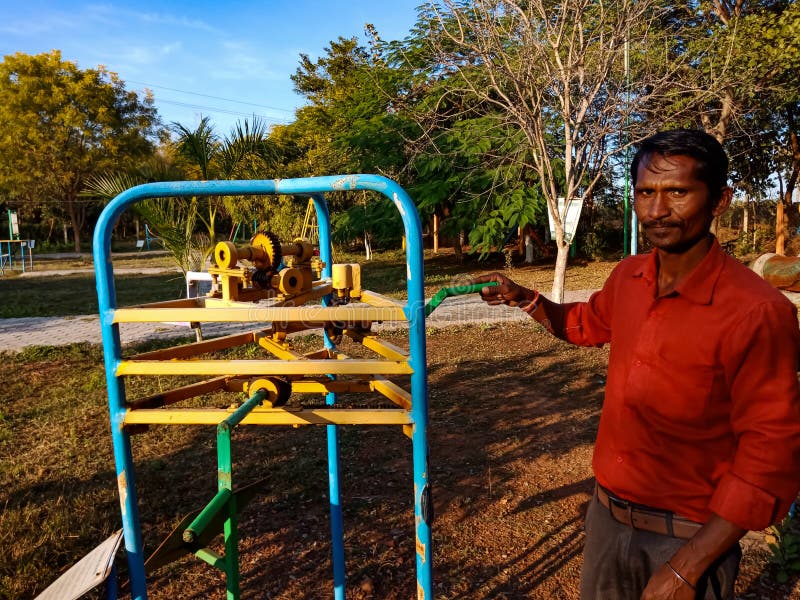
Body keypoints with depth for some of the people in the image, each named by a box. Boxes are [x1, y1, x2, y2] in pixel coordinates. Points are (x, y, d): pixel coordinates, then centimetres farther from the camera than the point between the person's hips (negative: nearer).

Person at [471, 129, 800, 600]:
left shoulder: (758, 312, -24)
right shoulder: (628, 277, -4)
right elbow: (586, 324, 17)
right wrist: (526, 300, 0)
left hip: (688, 539, -6)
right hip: (606, 514, 6)